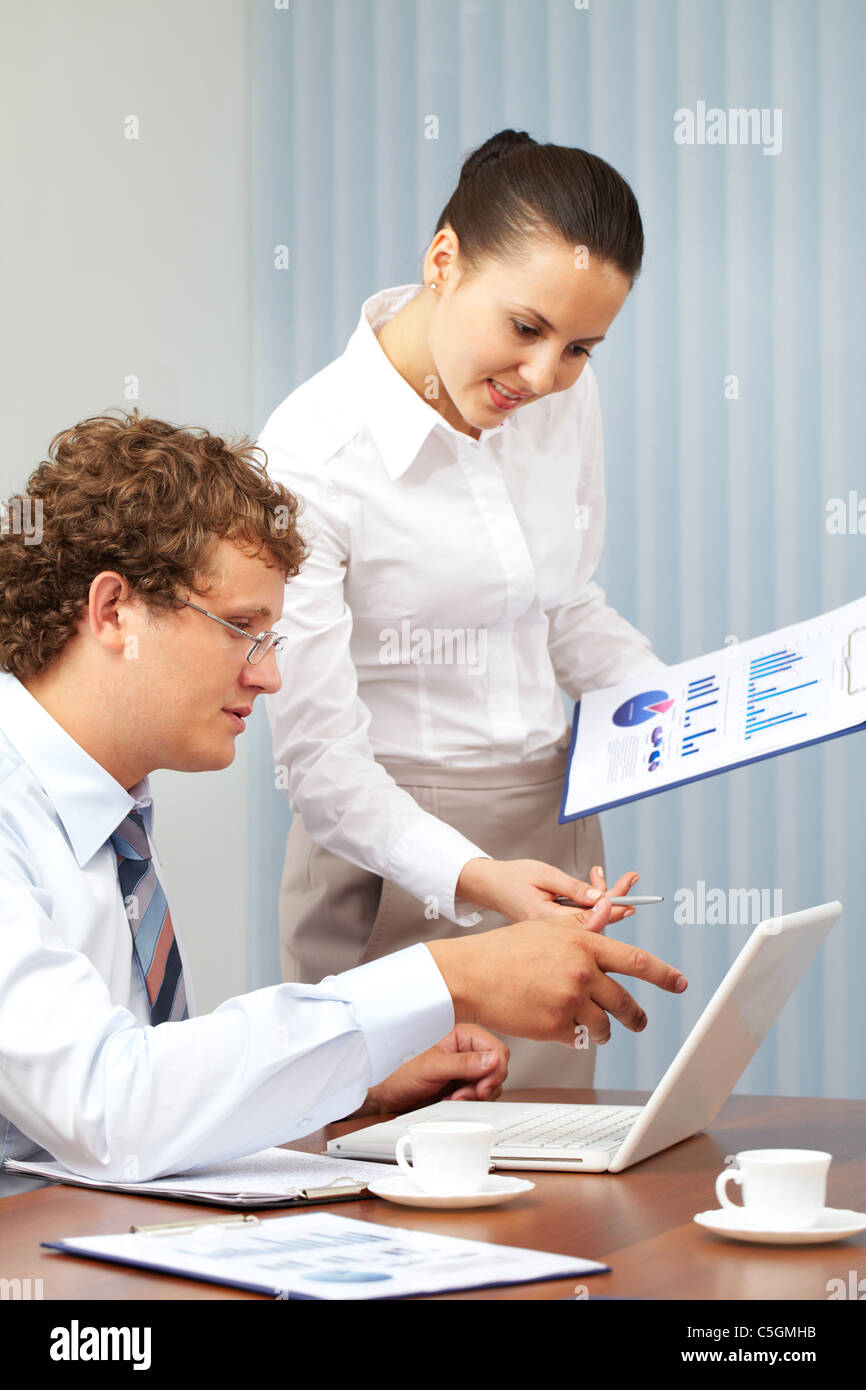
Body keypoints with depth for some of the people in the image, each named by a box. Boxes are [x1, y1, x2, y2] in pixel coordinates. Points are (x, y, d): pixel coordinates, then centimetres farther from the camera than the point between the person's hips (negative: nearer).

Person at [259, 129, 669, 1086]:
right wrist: (471, 880, -31)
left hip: (554, 842, 6)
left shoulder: (562, 397, 1)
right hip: (395, 872, -6)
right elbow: (317, 760, -18)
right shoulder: (309, 457, -18)